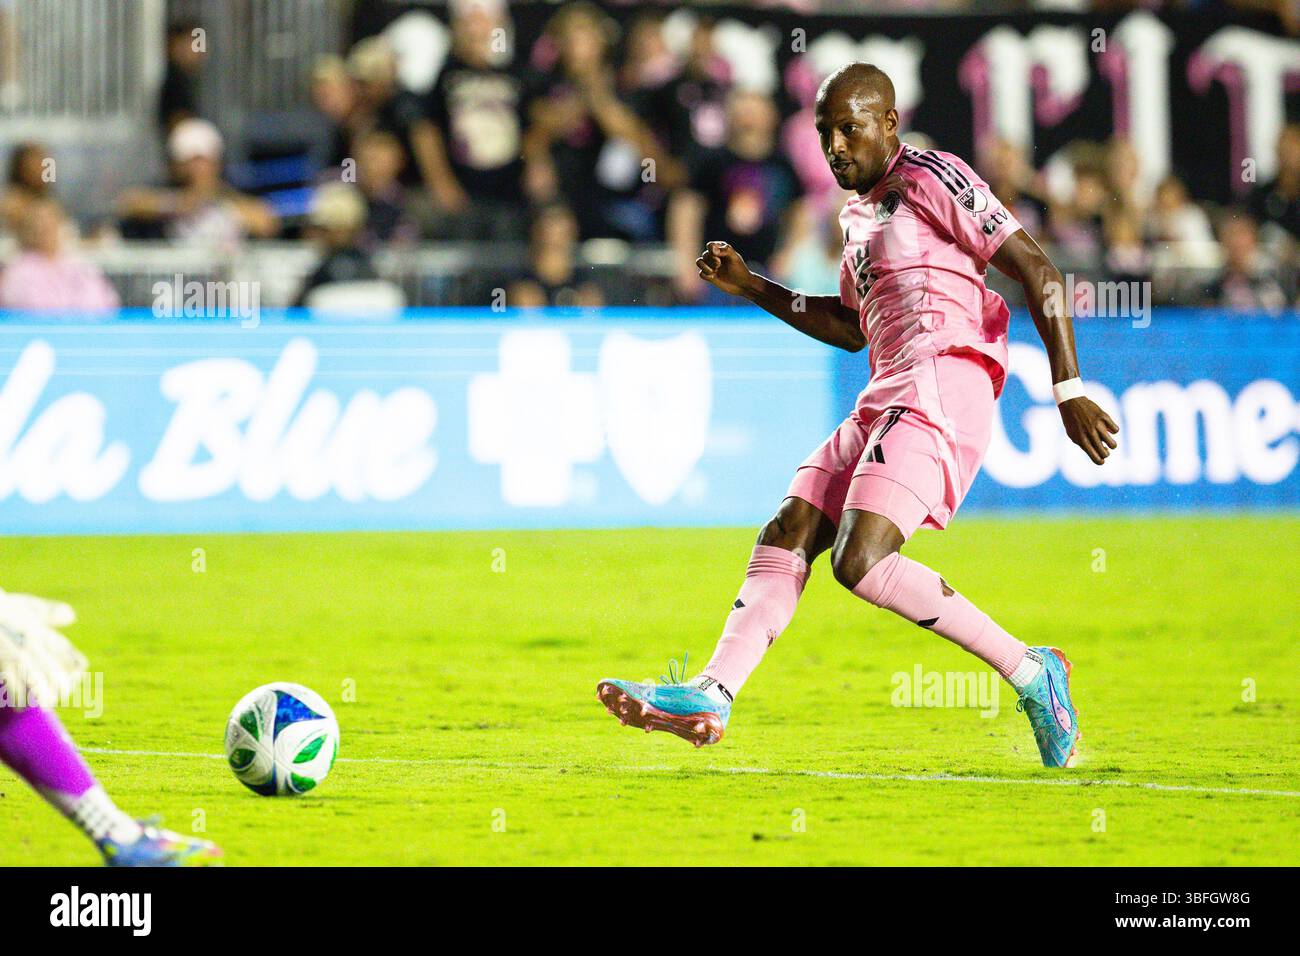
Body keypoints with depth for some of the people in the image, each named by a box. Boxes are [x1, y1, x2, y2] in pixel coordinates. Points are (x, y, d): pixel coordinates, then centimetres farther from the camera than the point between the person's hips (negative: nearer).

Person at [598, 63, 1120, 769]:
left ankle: (1029, 673, -14)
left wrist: (1069, 393, -12)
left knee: (861, 560, -22)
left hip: (941, 387, -9)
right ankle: (710, 697, -7)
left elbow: (1039, 273, -7)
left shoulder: (929, 177, -3)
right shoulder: (858, 214, 24)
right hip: (882, 402, 9)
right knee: (785, 536, -2)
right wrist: (751, 287, 29)